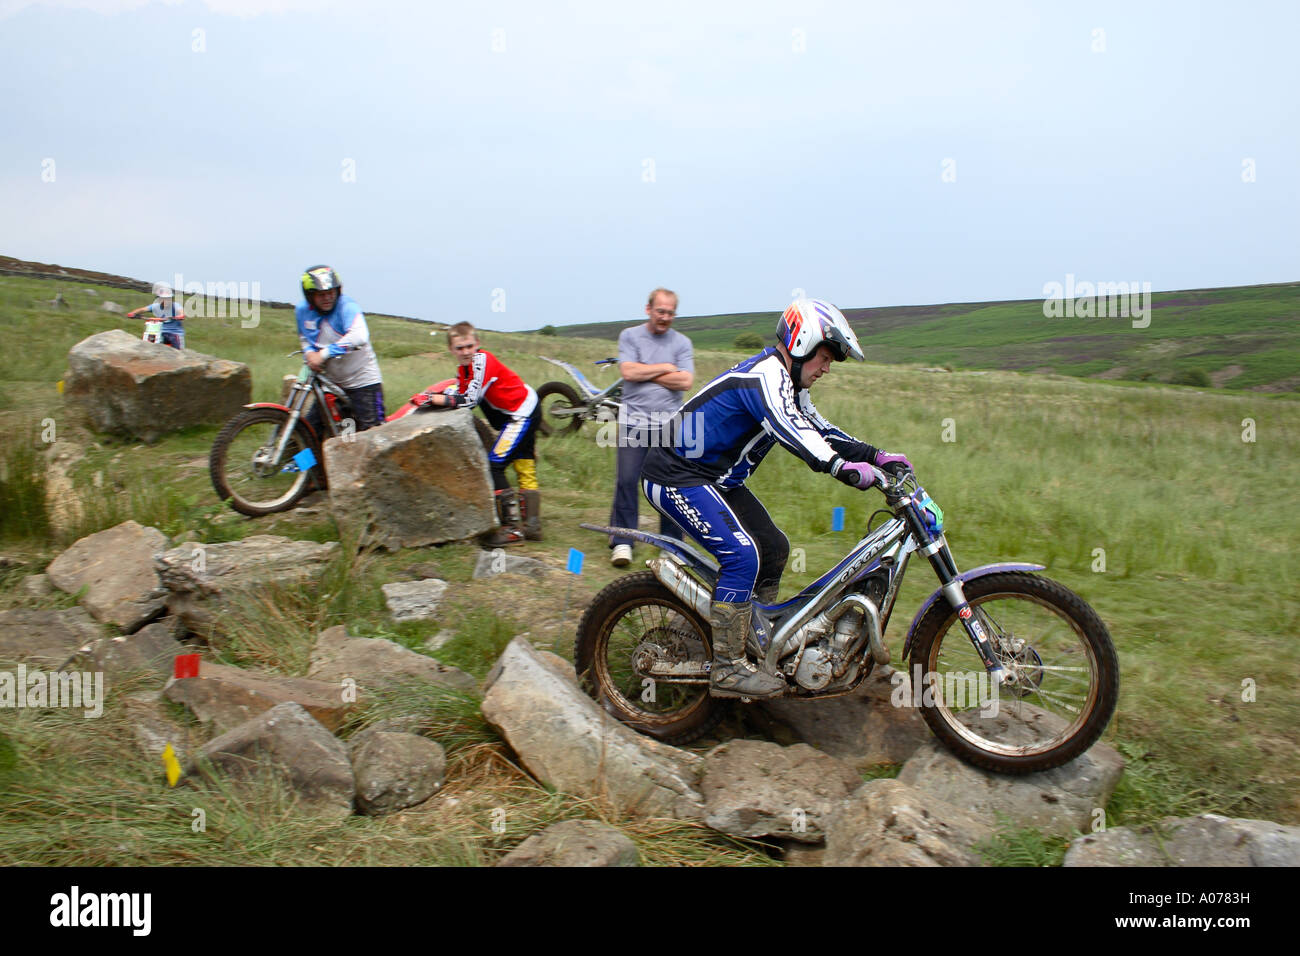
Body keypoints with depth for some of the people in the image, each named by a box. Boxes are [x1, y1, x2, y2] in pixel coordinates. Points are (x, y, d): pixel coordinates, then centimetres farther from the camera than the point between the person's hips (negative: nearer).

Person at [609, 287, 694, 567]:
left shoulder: (681, 342, 9)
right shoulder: (630, 336, 7)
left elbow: (685, 382, -6)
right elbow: (628, 372, -9)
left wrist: (645, 373, -5)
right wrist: (665, 368, -3)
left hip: (669, 423, 1)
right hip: (634, 420, -1)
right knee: (626, 481, -6)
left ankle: (672, 542, 14)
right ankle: (622, 542, 0)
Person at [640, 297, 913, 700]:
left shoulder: (788, 385, 12)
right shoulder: (765, 373, -21)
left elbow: (818, 428, 14)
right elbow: (787, 429, -38)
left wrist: (875, 455, 3)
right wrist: (843, 468, -48)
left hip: (716, 479, 11)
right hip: (678, 477, -11)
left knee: (774, 548, 13)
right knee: (742, 553, -23)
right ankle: (727, 669, -18)